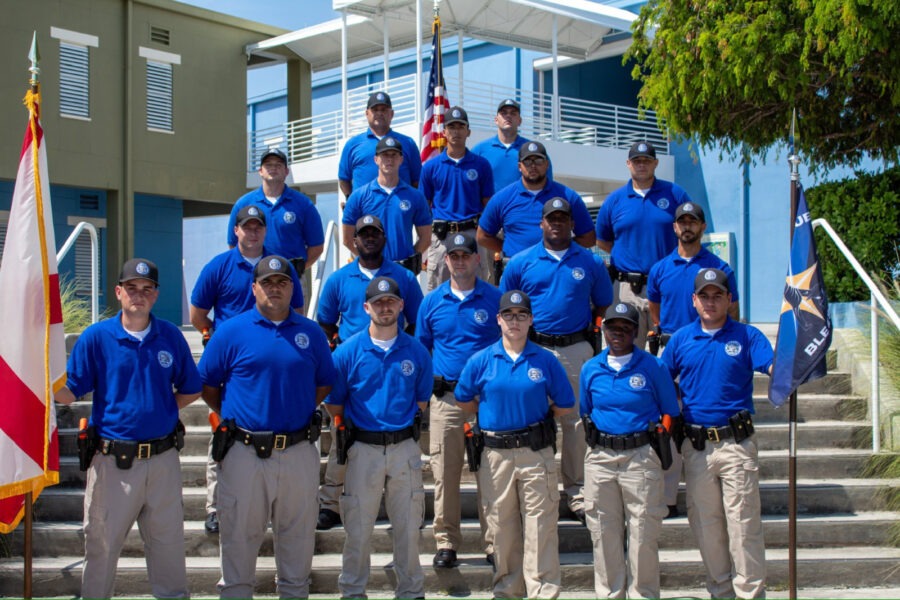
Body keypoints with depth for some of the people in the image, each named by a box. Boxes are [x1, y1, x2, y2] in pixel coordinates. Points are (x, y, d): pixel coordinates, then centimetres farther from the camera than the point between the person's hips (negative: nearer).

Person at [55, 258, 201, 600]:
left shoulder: (171, 337, 3)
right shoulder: (96, 337, -3)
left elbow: (190, 390, 12)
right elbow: (68, 393, -5)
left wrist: (162, 410, 0)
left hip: (162, 459, 2)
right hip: (112, 459, -2)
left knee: (168, 542, 12)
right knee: (101, 544, 8)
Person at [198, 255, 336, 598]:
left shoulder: (311, 333, 6)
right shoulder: (231, 332, 0)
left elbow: (324, 384, 15)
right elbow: (207, 386, 4)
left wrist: (299, 410, 6)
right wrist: (232, 416, 2)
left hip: (298, 451, 2)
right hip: (245, 452, -2)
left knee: (298, 533, 12)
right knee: (239, 533, 8)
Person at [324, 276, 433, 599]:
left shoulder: (416, 351, 3)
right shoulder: (348, 351, -3)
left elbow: (421, 402, 11)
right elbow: (334, 405, 2)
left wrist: (404, 426, 3)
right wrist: (354, 428, 3)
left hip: (405, 448, 1)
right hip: (363, 448, -1)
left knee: (408, 526, 9)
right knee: (358, 527, 6)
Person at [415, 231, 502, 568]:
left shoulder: (495, 299, 4)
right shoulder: (432, 302, 9)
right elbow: (421, 350, 15)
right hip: (445, 397, 2)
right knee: (445, 472, 3)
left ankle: (495, 542, 10)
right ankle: (446, 541, 13)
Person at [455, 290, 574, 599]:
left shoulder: (545, 360, 0)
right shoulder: (481, 361, 2)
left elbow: (565, 406, 5)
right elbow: (464, 400, 12)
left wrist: (536, 415, 5)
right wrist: (492, 414, 8)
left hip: (537, 452, -1)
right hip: (495, 454, 2)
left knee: (540, 524, -1)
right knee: (501, 525, 10)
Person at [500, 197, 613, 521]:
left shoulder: (588, 262, 8)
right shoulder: (521, 262, 5)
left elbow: (603, 304, 15)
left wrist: (592, 330, 2)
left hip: (577, 350, 1)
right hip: (534, 348, -1)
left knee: (576, 420, 4)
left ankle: (576, 490, 13)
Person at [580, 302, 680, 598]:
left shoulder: (653, 367, -1)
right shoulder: (590, 369, 7)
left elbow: (670, 414, 5)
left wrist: (654, 439, -2)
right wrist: (596, 438, 6)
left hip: (641, 457, -3)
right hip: (600, 459, 3)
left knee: (643, 533, 0)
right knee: (603, 534, 8)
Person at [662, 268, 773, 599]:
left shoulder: (747, 336, 1)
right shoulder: (681, 339, 8)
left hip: (736, 443, -3)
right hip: (696, 444, 3)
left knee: (743, 521, -4)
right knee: (704, 522, 10)